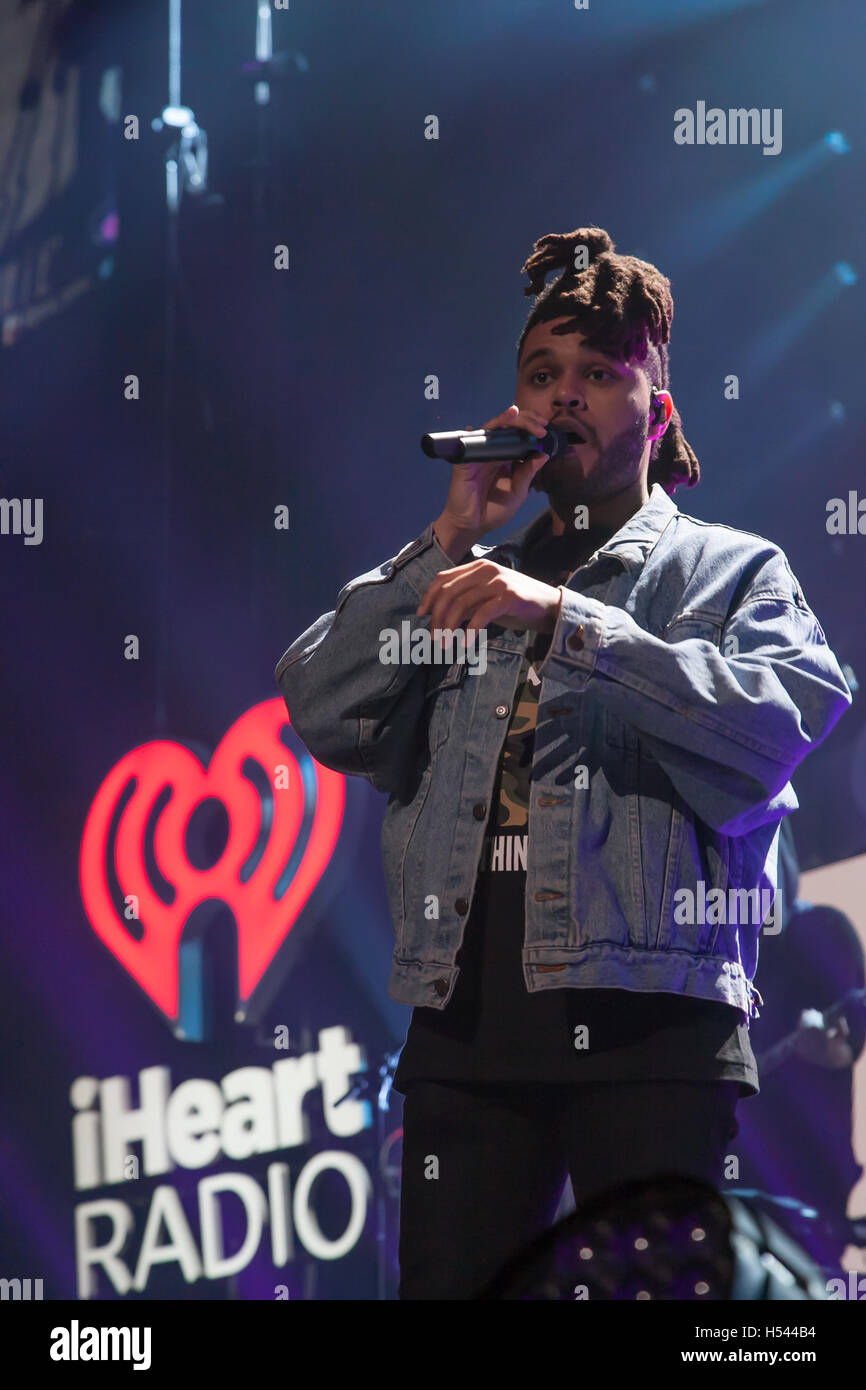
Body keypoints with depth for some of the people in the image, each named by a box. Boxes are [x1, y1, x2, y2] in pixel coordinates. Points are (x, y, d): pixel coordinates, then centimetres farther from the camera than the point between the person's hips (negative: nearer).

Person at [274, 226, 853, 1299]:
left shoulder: (728, 569, 13)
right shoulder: (477, 581, 24)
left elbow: (779, 718, -9)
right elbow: (320, 715, 10)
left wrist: (565, 620, -16)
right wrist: (449, 541, 5)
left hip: (649, 1020, -3)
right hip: (466, 1018, 3)